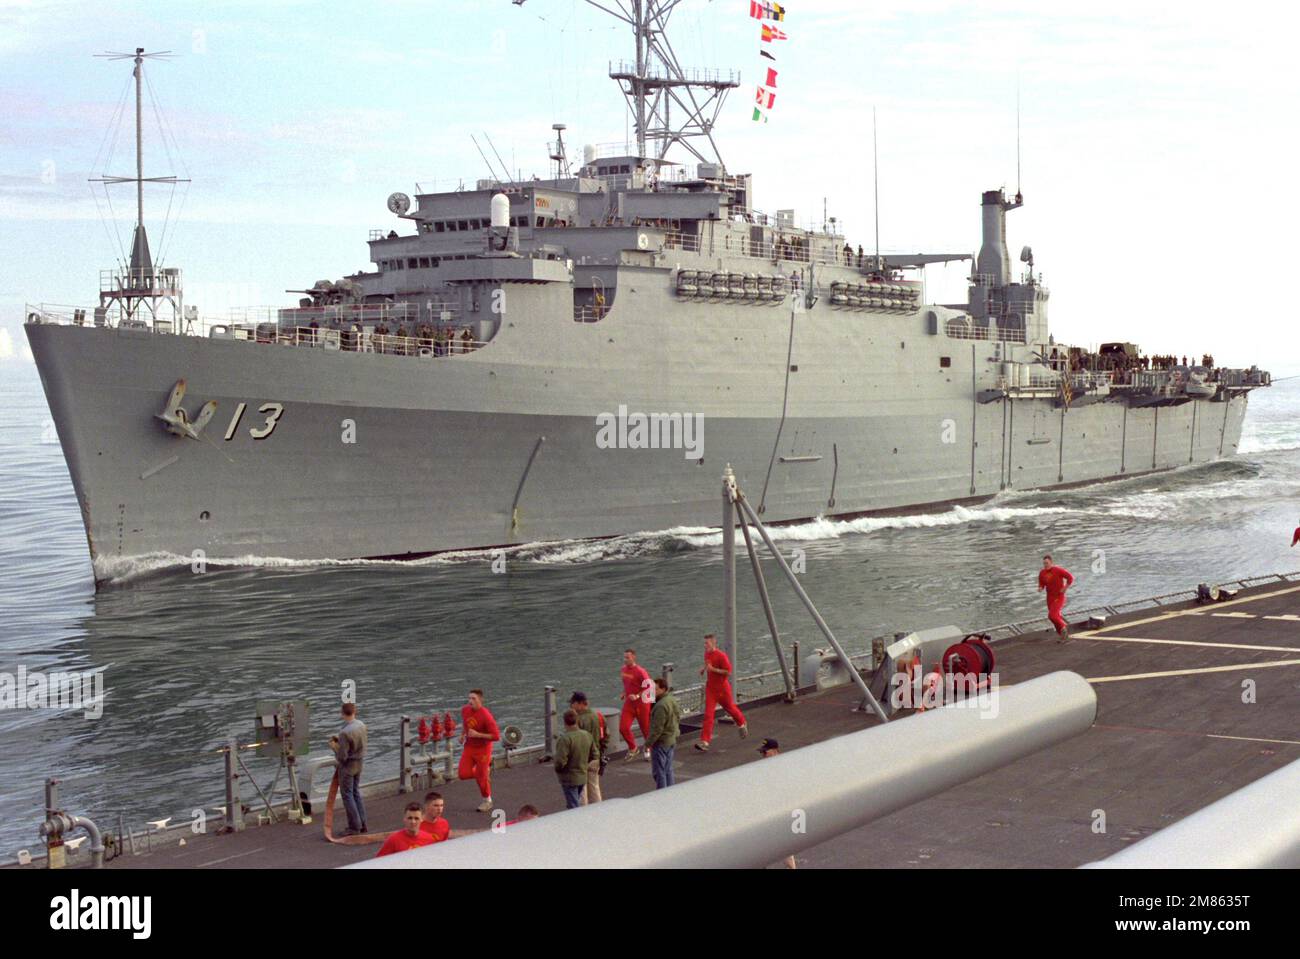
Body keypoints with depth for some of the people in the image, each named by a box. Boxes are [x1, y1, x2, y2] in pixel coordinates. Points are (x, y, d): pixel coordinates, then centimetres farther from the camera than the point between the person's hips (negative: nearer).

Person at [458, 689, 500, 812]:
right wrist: (462, 734, 8)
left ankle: (487, 801, 25)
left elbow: (496, 736, -24)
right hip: (469, 747, 6)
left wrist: (477, 734, -27)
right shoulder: (465, 709, -4)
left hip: (482, 748, -6)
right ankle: (485, 769, 23)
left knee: (481, 777, 1)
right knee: (463, 774, -6)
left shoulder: (486, 716, -24)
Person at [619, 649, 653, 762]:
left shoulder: (640, 671, -19)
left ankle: (648, 750, 33)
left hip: (641, 704, -6)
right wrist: (625, 693, 11)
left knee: (646, 728, 9)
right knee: (623, 728, -7)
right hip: (629, 703, 6)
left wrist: (637, 696, -25)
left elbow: (649, 687, -20)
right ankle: (633, 749, 13)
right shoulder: (624, 669, 4)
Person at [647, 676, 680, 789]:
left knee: (659, 771, -2)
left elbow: (657, 728, -24)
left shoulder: (661, 706, -24)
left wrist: (648, 742, -16)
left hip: (661, 742, -10)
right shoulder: (672, 700, 7)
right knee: (668, 770, 17)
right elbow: (678, 719, 17)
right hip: (672, 740, 10)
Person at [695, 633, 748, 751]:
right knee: (708, 714, -6)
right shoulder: (707, 653, 4)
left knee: (730, 708, 17)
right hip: (710, 688, 5)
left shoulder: (721, 656, -19)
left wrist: (713, 669, -25)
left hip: (722, 688, -5)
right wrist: (704, 669, 5)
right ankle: (704, 741, -12)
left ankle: (742, 724, 49)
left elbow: (728, 672, -21)